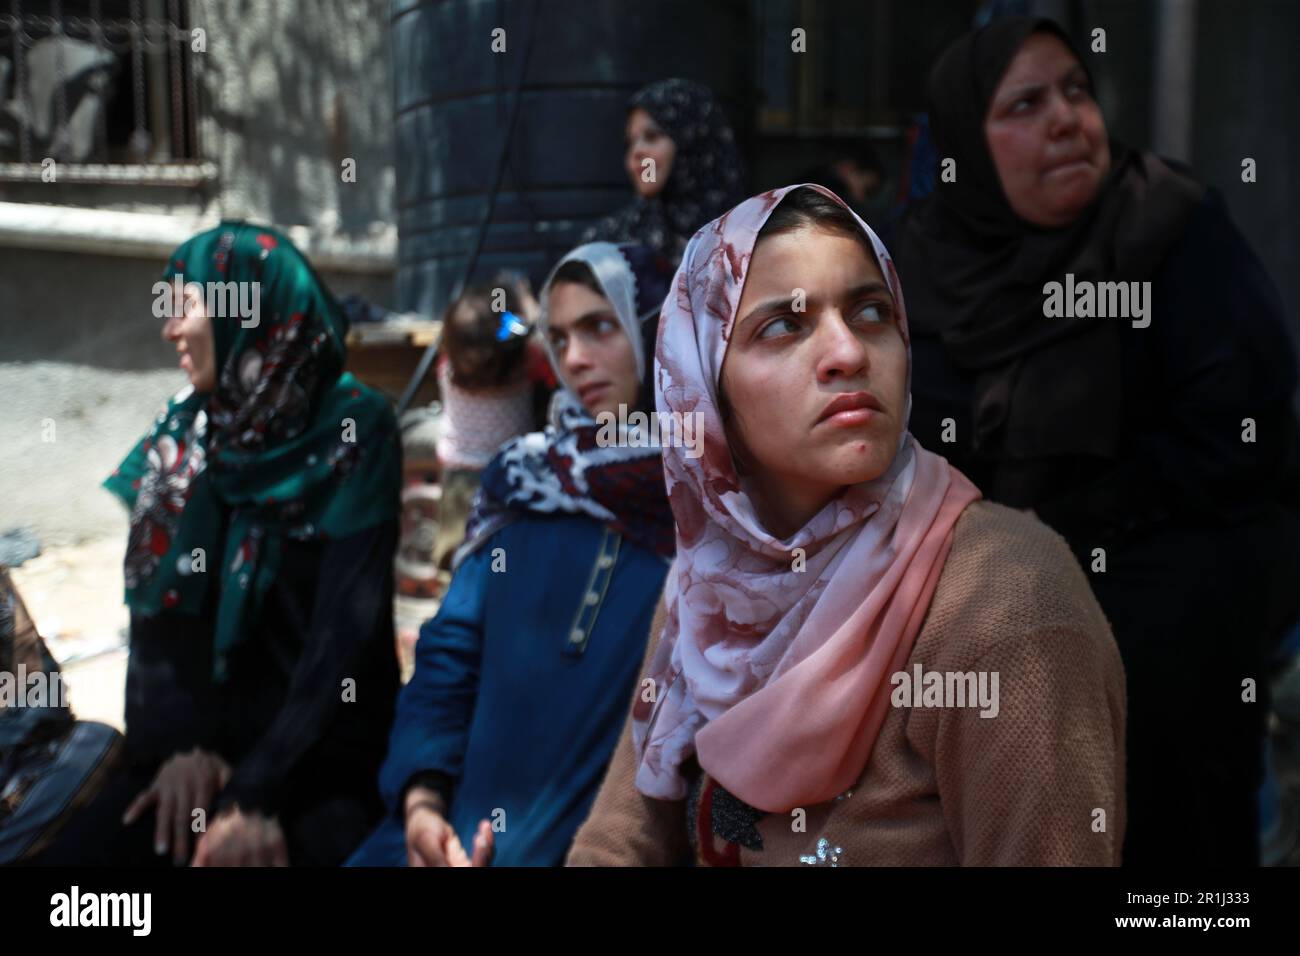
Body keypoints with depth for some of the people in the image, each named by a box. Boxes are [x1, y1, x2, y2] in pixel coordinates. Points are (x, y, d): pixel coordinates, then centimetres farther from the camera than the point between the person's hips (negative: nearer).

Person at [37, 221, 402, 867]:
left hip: (324, 753, -4)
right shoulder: (183, 431, 7)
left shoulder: (355, 432, -9)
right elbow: (157, 600, 5)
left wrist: (257, 792, -20)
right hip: (201, 736, 4)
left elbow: (345, 631, -14)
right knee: (88, 847, -18)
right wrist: (181, 741, -11)